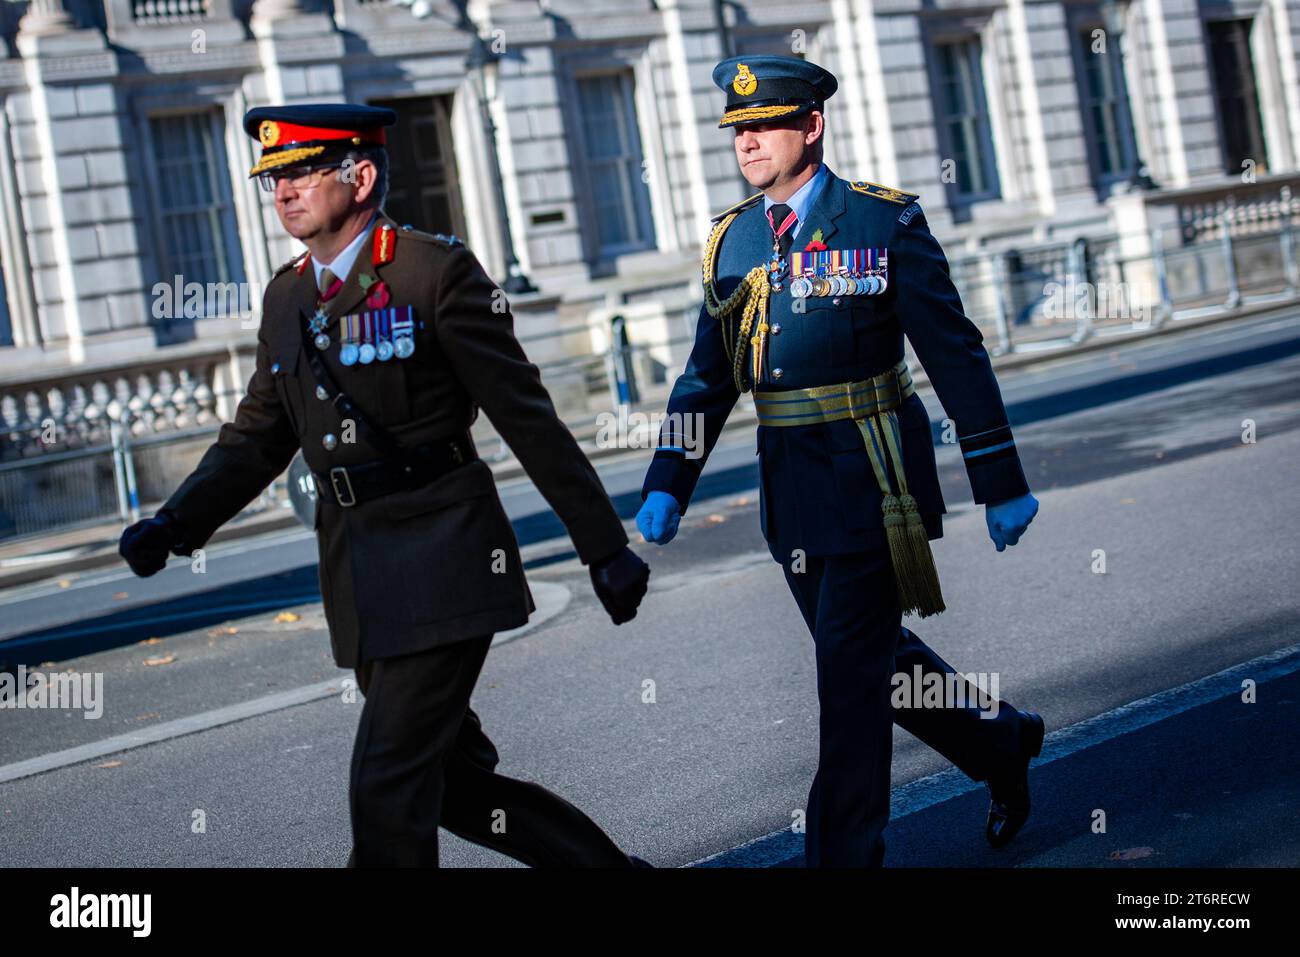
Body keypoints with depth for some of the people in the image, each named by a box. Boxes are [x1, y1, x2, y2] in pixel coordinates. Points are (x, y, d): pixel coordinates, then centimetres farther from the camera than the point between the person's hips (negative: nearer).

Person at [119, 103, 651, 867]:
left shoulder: (435, 270, -9)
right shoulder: (288, 297, 12)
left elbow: (526, 415, -9)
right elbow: (259, 436, 14)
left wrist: (605, 545, -8)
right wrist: (178, 523, -3)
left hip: (443, 558, -7)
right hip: (360, 577, 7)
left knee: (389, 791, -10)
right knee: (454, 783, 13)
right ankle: (608, 865, 31)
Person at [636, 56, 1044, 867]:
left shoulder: (886, 223, -7)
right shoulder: (731, 242, 8)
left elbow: (958, 359, -6)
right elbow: (708, 378, 12)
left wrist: (1001, 486, -7)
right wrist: (667, 487, 2)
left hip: (873, 484, -6)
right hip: (791, 492, 6)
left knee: (853, 673, -3)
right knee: (871, 656, 16)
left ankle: (844, 852, 9)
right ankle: (1002, 743, 39)